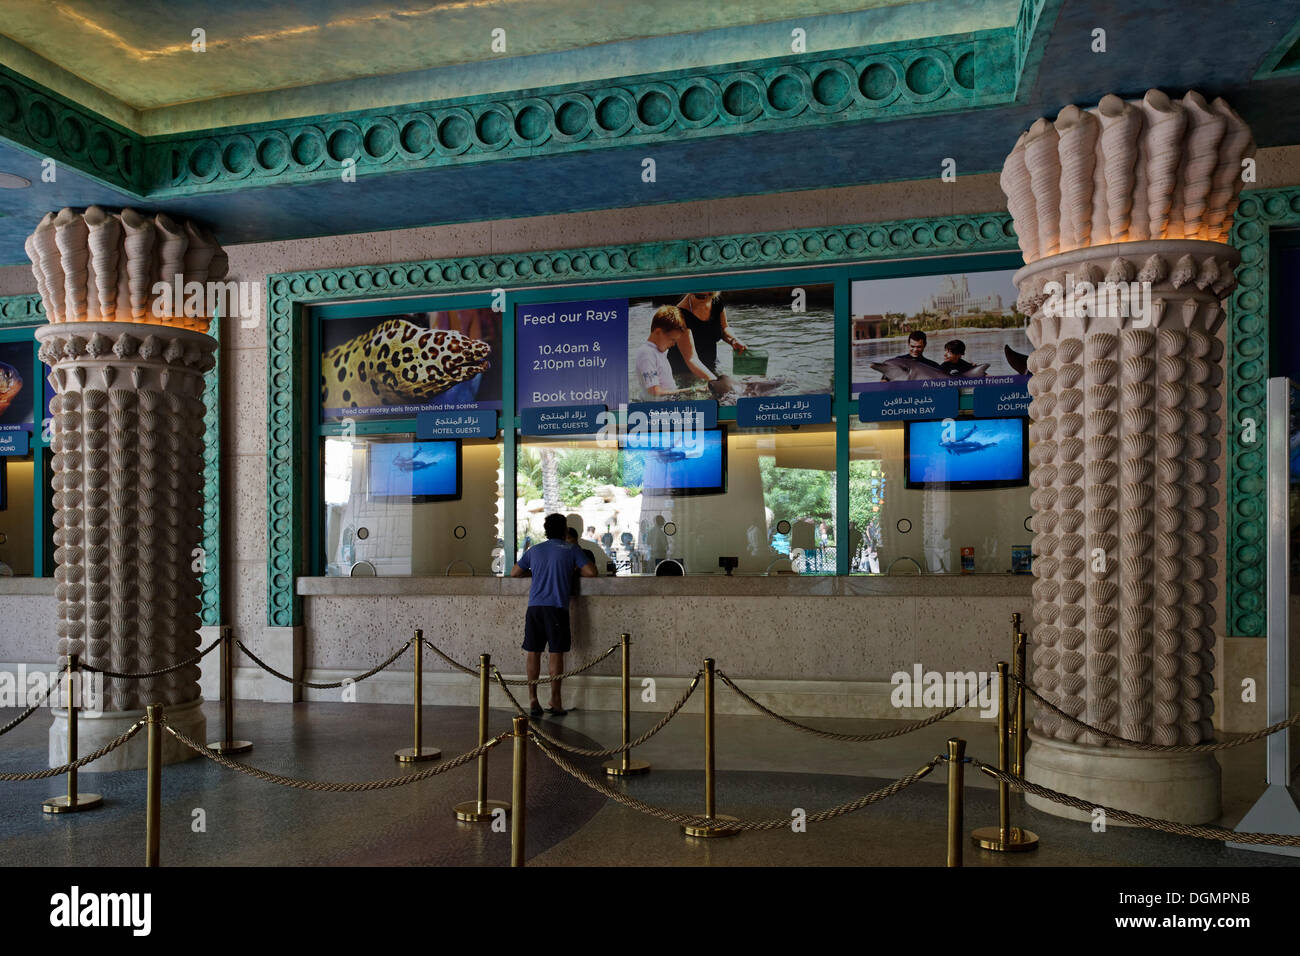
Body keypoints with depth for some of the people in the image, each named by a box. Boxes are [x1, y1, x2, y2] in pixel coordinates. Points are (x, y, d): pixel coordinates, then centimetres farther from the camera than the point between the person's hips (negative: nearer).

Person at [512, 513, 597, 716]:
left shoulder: (534, 550, 14)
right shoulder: (571, 550, 5)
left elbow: (514, 573, 19)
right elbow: (591, 572, -2)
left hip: (534, 607, 3)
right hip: (557, 606, -3)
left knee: (533, 653, 6)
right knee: (556, 653, 1)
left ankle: (532, 699, 7)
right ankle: (555, 701, 2)